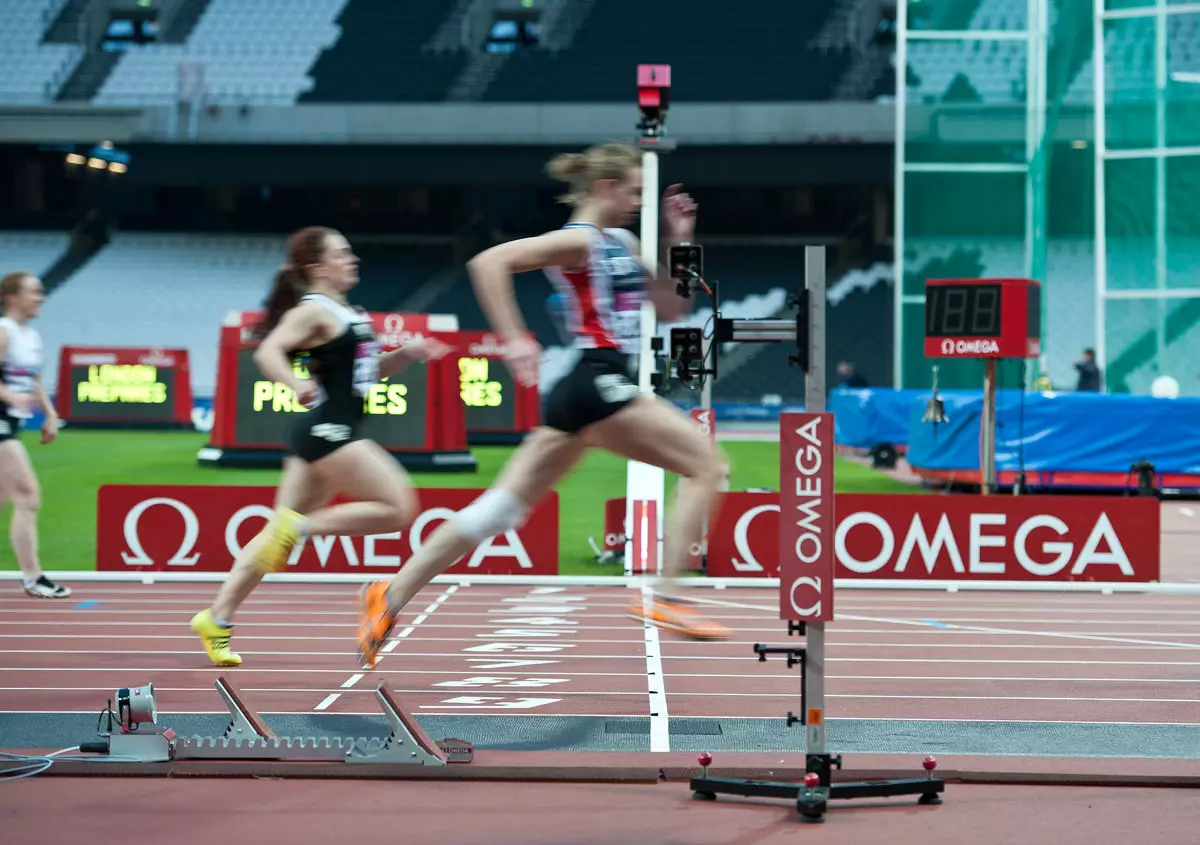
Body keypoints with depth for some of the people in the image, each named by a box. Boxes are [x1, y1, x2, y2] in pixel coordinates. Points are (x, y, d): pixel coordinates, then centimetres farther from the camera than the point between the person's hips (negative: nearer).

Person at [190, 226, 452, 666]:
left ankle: (216, 617, 10)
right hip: (326, 430, -10)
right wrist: (297, 384, -42)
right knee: (399, 508, -12)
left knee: (282, 531, 9)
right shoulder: (314, 311, -9)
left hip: (333, 433, 10)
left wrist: (406, 354, 12)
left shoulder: (344, 313, 20)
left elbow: (368, 370, 29)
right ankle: (300, 527, -8)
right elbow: (268, 352, -24)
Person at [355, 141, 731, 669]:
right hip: (598, 383, -9)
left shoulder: (621, 243, 20)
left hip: (588, 389, 9)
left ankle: (390, 597, 5)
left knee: (503, 507, 6)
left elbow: (671, 309, 25)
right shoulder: (578, 241, -8)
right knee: (706, 464, -6)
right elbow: (489, 261, -18)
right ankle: (664, 599, -10)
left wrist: (676, 244, 14)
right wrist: (513, 340, -22)